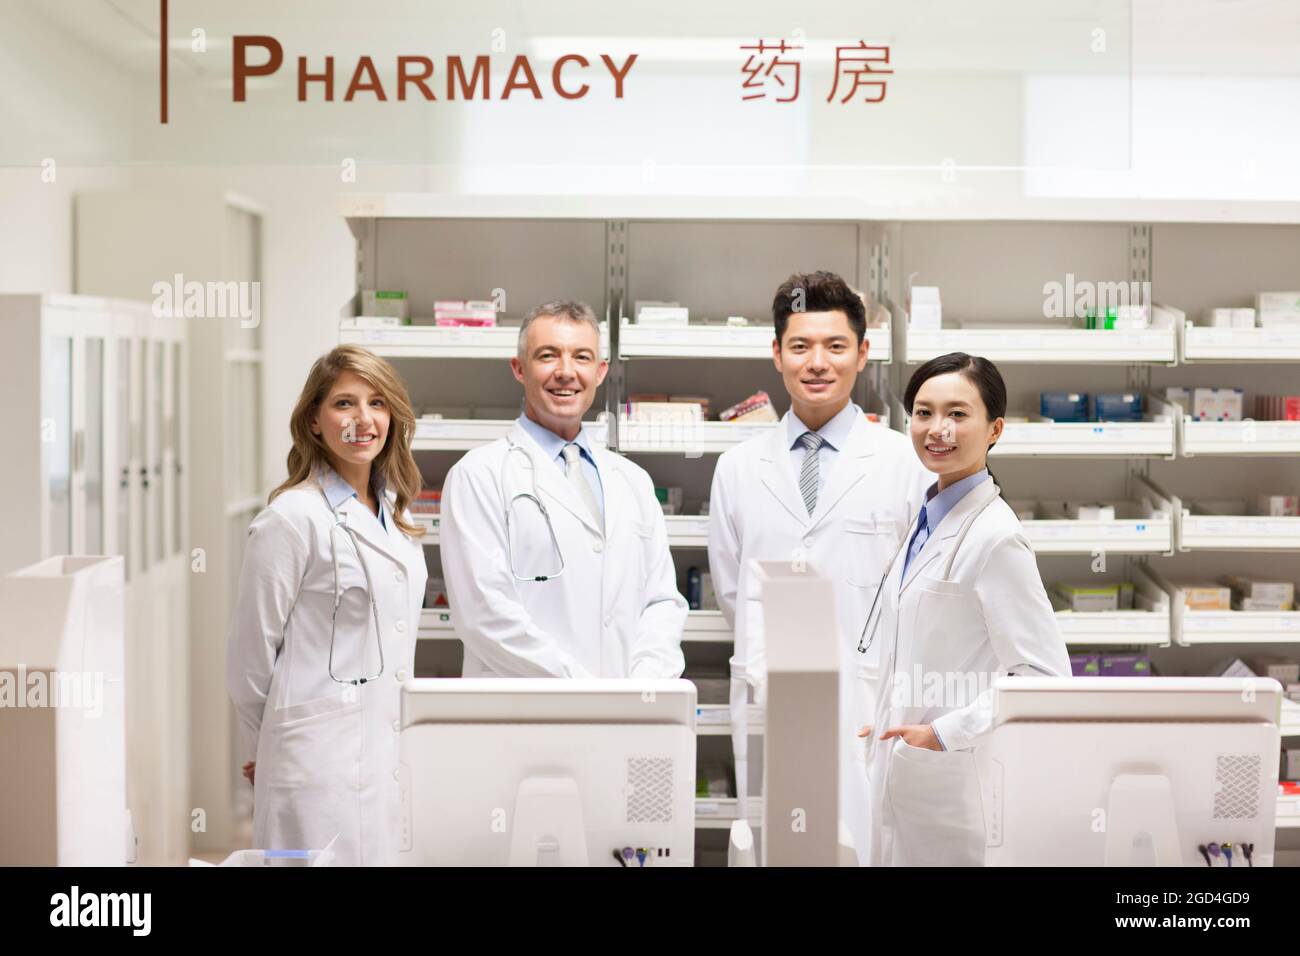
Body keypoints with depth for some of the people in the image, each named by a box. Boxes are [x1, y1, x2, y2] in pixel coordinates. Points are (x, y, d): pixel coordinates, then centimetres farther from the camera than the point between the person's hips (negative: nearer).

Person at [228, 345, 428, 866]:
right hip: (325, 753, -7)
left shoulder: (395, 513, 13)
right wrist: (262, 752, 5)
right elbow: (251, 650, -7)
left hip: (392, 742, 7)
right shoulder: (292, 518, -12)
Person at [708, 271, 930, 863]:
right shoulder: (738, 469, 10)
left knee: (866, 847, -5)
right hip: (769, 704, 3)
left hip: (870, 710, -3)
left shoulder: (906, 463, 1)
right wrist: (767, 655, 13)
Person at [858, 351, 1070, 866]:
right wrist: (888, 732, 15)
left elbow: (1044, 676, -20)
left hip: (954, 780, -8)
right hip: (903, 772, 8)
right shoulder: (928, 518, 10)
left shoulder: (995, 537, -17)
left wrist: (944, 734, -18)